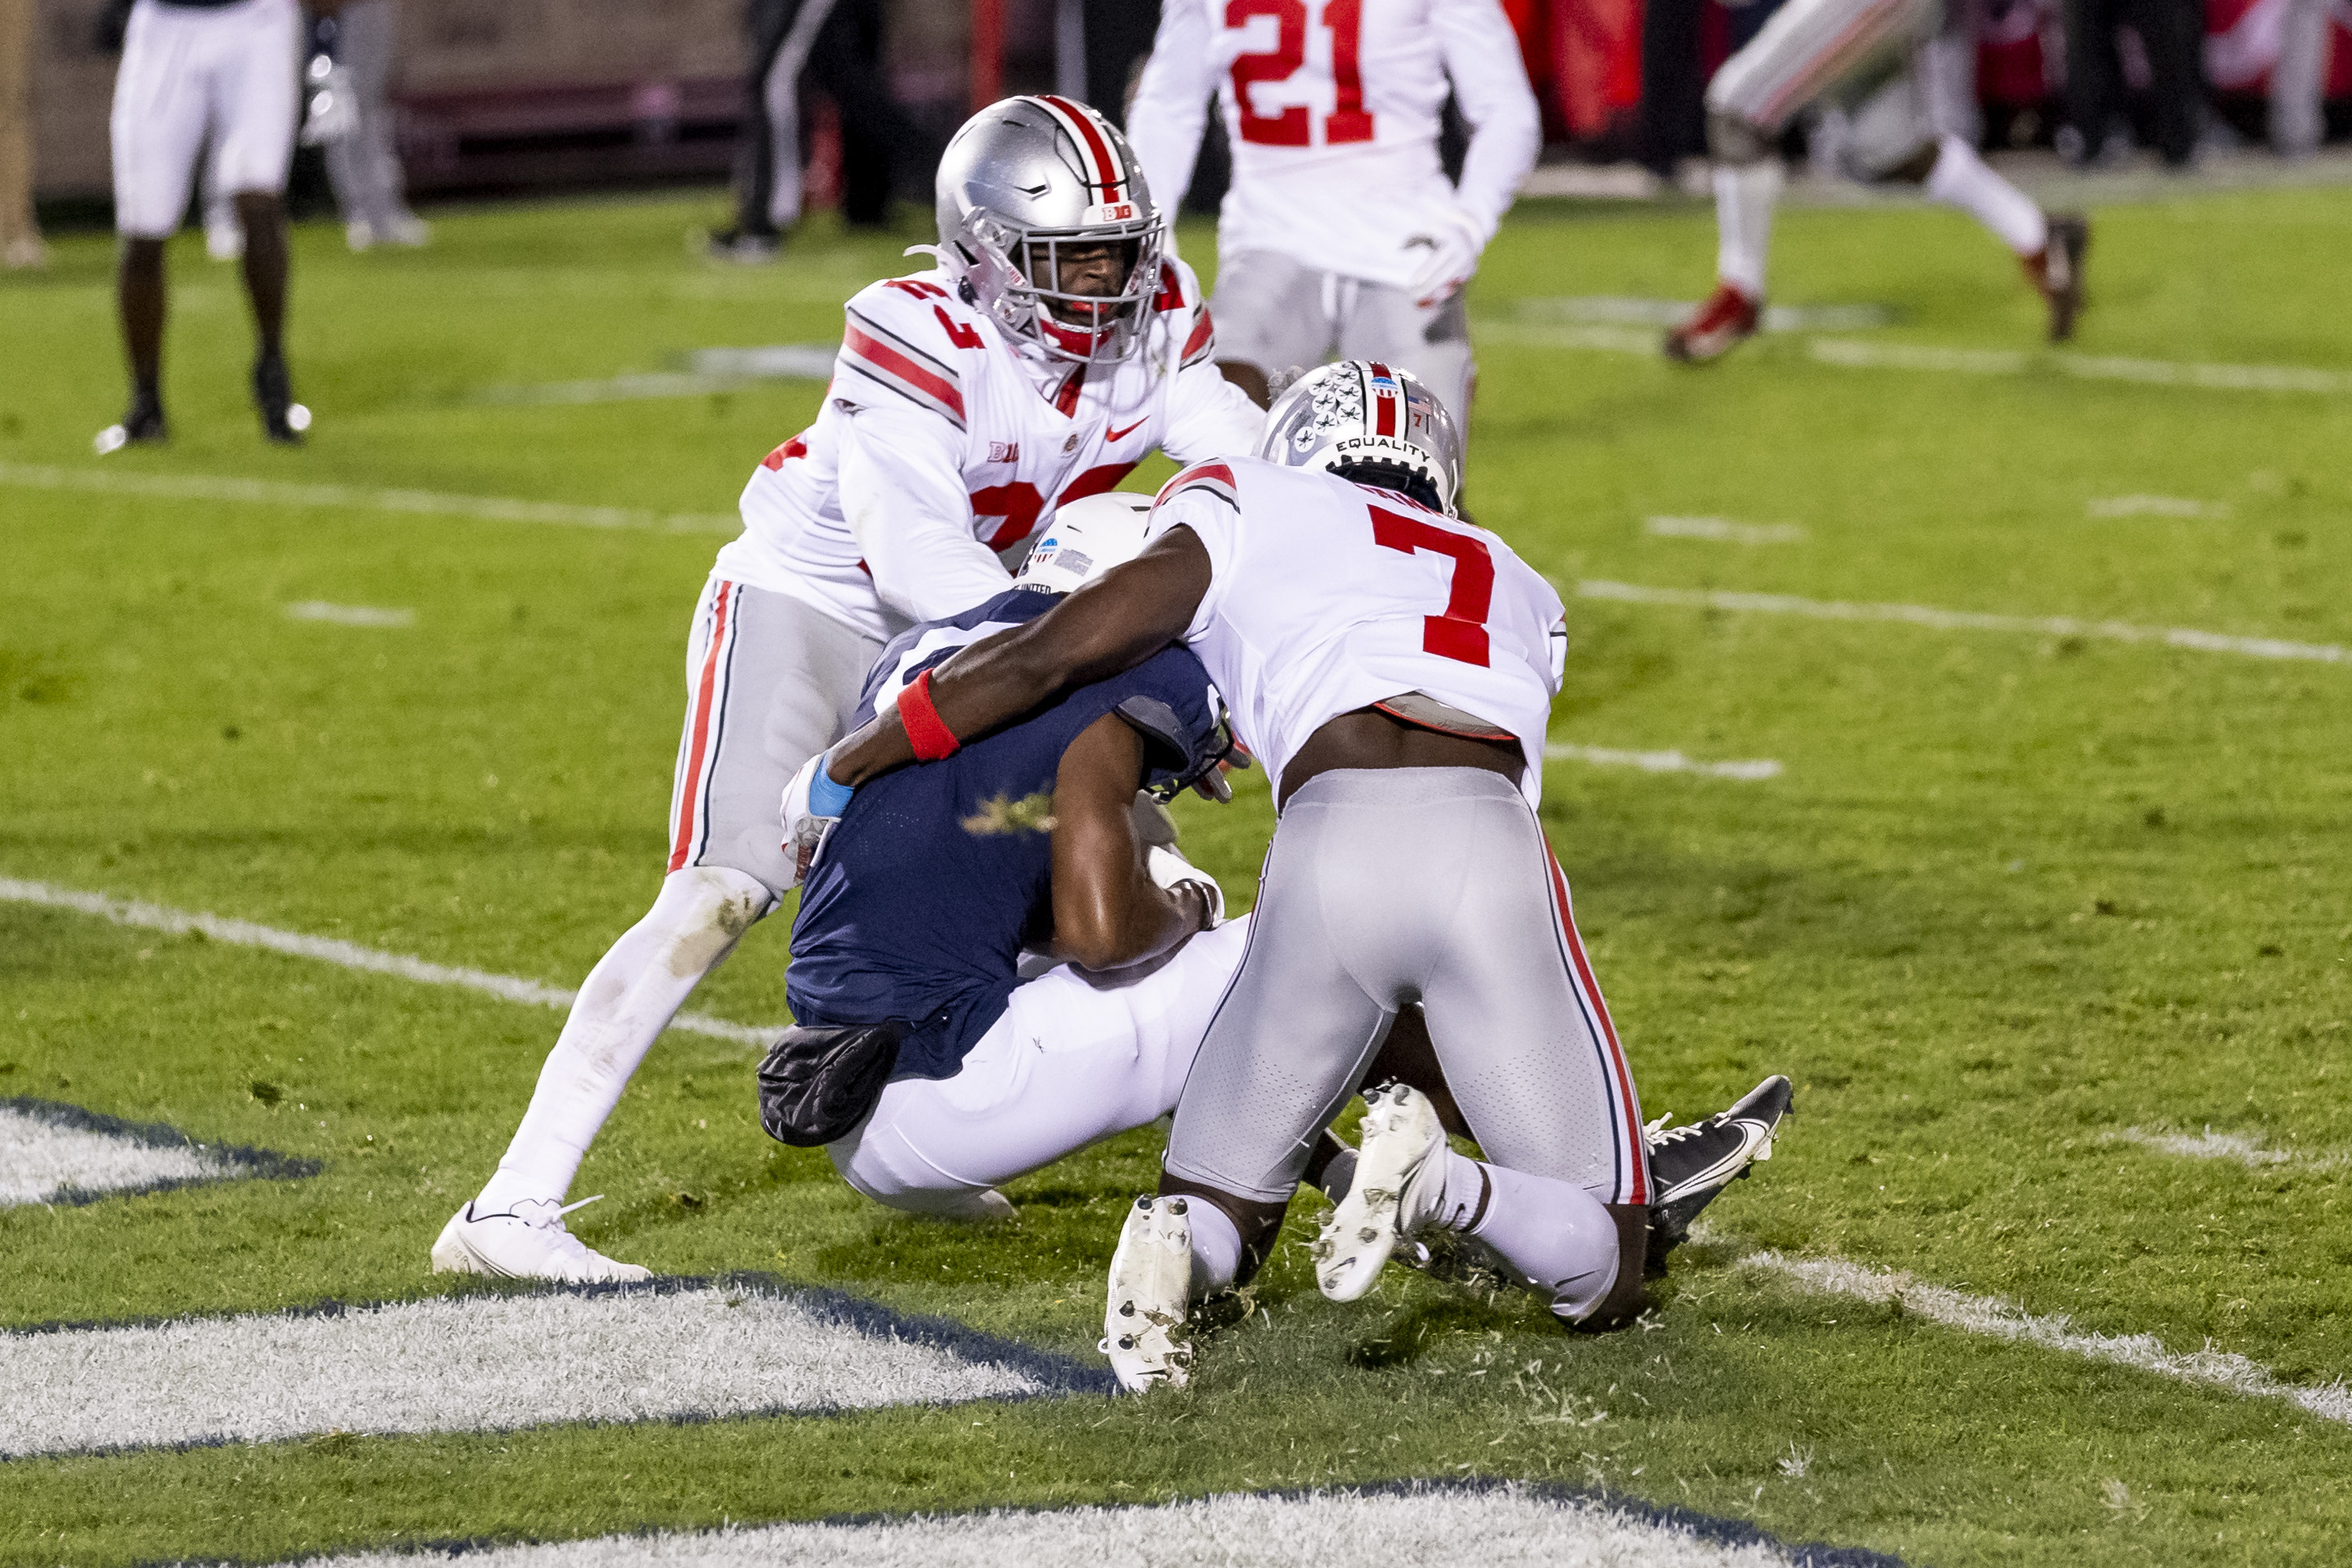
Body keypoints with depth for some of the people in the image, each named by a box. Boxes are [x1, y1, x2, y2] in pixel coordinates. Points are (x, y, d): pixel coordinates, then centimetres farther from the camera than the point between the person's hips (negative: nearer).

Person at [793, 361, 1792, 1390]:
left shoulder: (1249, 509, 24)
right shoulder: (1517, 591, 36)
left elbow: (1057, 653, 13)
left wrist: (846, 766, 23)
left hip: (1327, 852, -1)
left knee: (1218, 1207, 19)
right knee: (1604, 1282, 9)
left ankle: (1173, 1247, -18)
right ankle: (1445, 1188, -23)